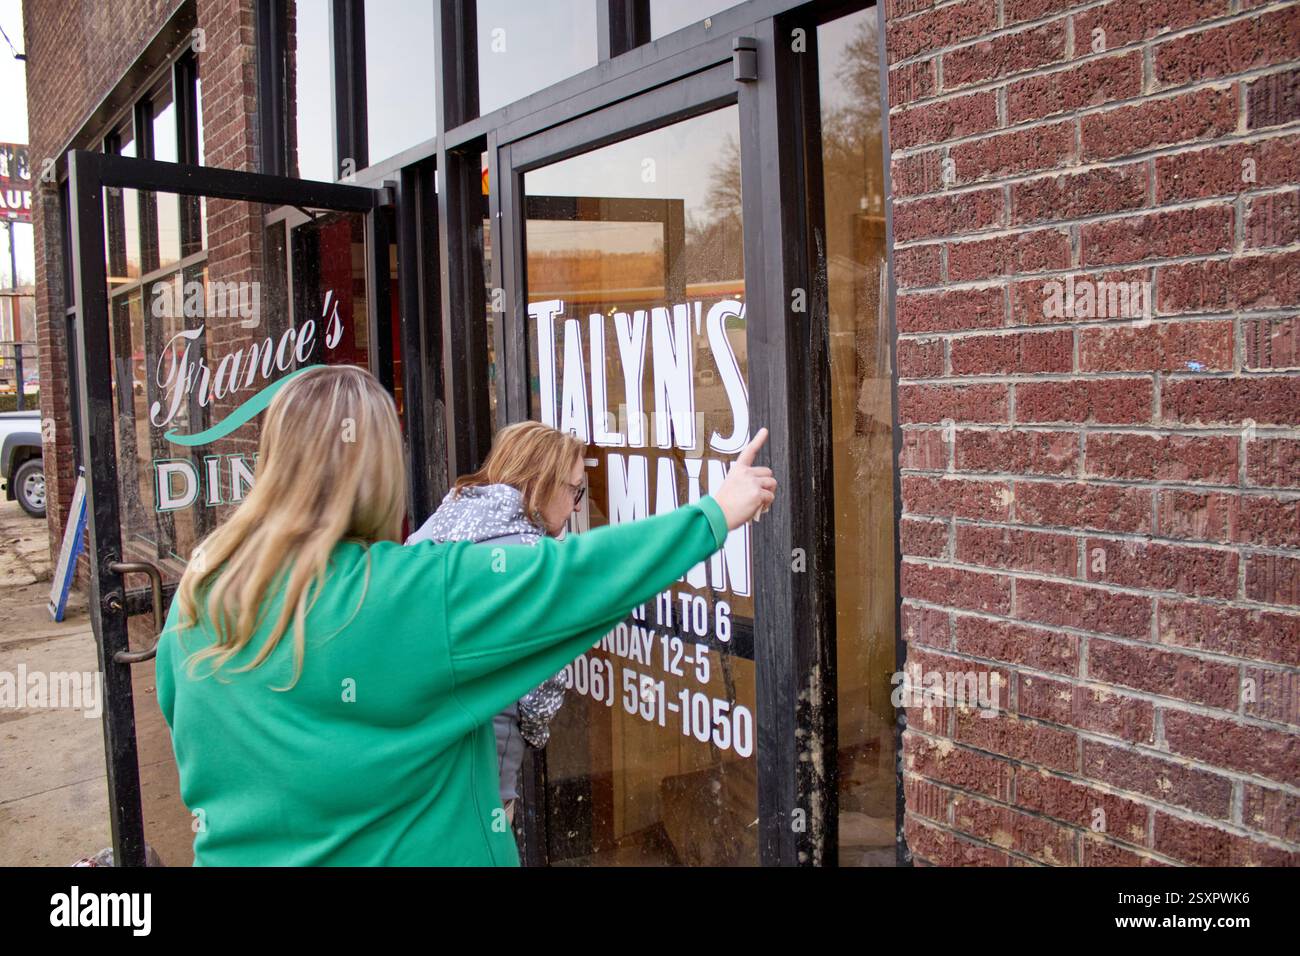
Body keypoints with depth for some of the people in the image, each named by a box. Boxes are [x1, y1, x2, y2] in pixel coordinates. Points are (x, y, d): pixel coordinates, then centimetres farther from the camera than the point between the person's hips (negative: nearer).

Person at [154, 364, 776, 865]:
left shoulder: (197, 596, -6)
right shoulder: (416, 592, -24)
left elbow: (186, 729, 8)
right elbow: (577, 573, -20)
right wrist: (714, 514, -10)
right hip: (402, 851, -5)